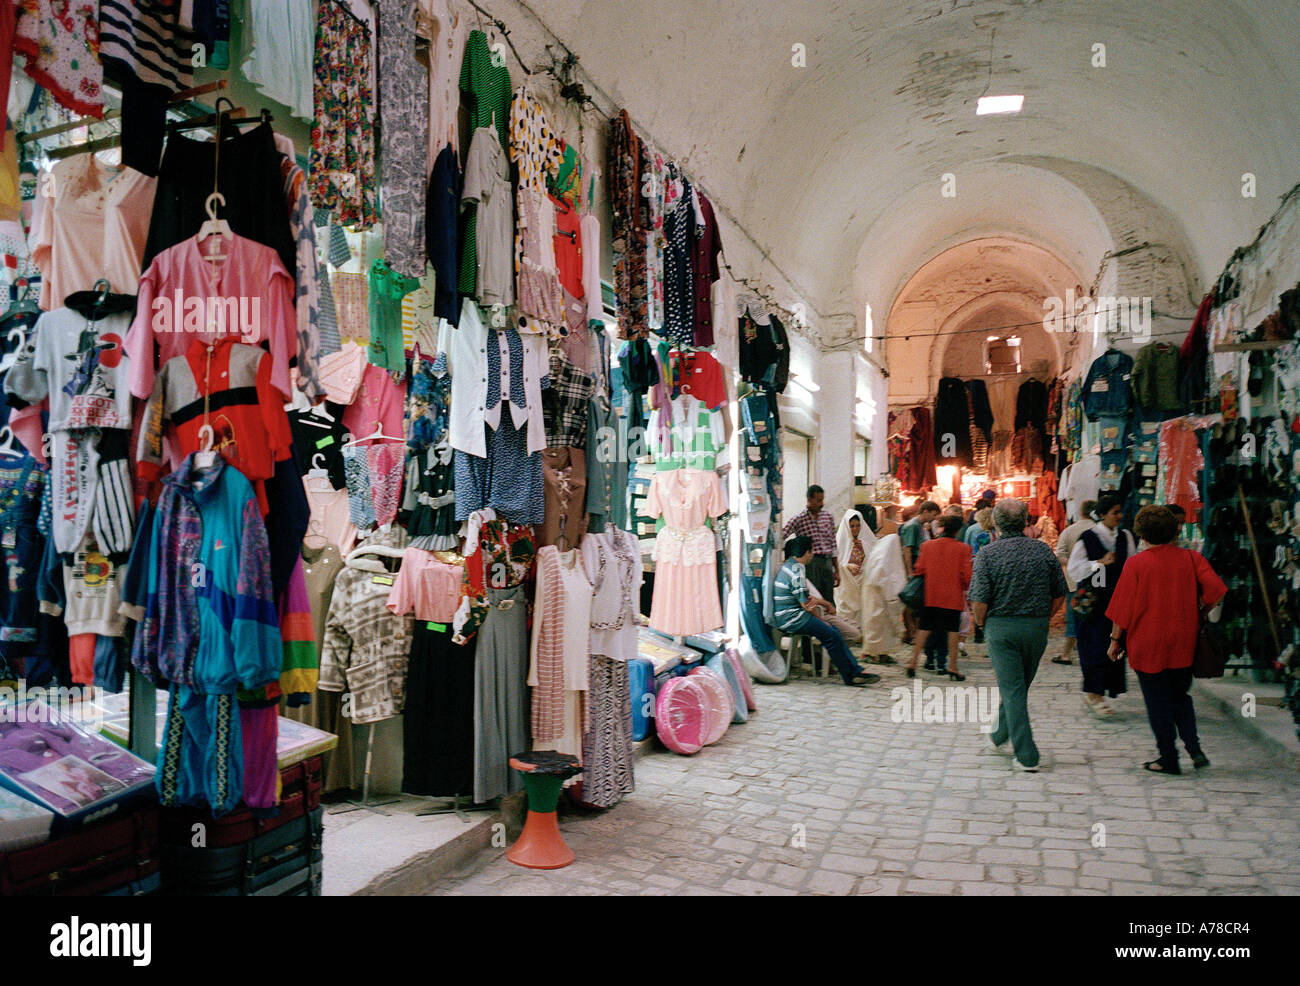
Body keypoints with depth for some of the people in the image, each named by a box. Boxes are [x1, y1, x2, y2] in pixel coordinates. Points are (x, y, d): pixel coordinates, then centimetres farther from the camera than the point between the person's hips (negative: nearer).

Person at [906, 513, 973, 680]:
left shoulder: (927, 545, 0)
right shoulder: (963, 549, -6)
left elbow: (919, 569, 4)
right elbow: (966, 575, -5)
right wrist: (965, 589, 14)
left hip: (930, 596, 3)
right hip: (953, 597, -3)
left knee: (924, 629, 8)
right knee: (953, 630, 5)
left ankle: (913, 662, 5)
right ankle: (953, 667, 6)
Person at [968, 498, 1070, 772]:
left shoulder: (988, 553, -10)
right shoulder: (1044, 551, 1)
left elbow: (980, 599, -14)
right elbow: (1059, 594, 5)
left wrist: (980, 622, 4)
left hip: (1001, 627, -4)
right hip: (1037, 627, 4)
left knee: (1012, 689, 1)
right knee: (1020, 686, 19)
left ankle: (1027, 756, 0)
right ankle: (1000, 737, 36)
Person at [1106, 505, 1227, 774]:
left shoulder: (1136, 564, -10)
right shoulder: (1191, 558, -2)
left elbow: (1123, 608, -8)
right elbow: (1216, 590, -10)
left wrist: (1115, 640, 2)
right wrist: (1199, 617, 7)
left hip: (1148, 645, -3)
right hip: (1183, 644, 3)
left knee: (1158, 702, 7)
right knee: (1180, 697, 21)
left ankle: (1169, 759, 12)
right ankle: (1193, 747, 6)